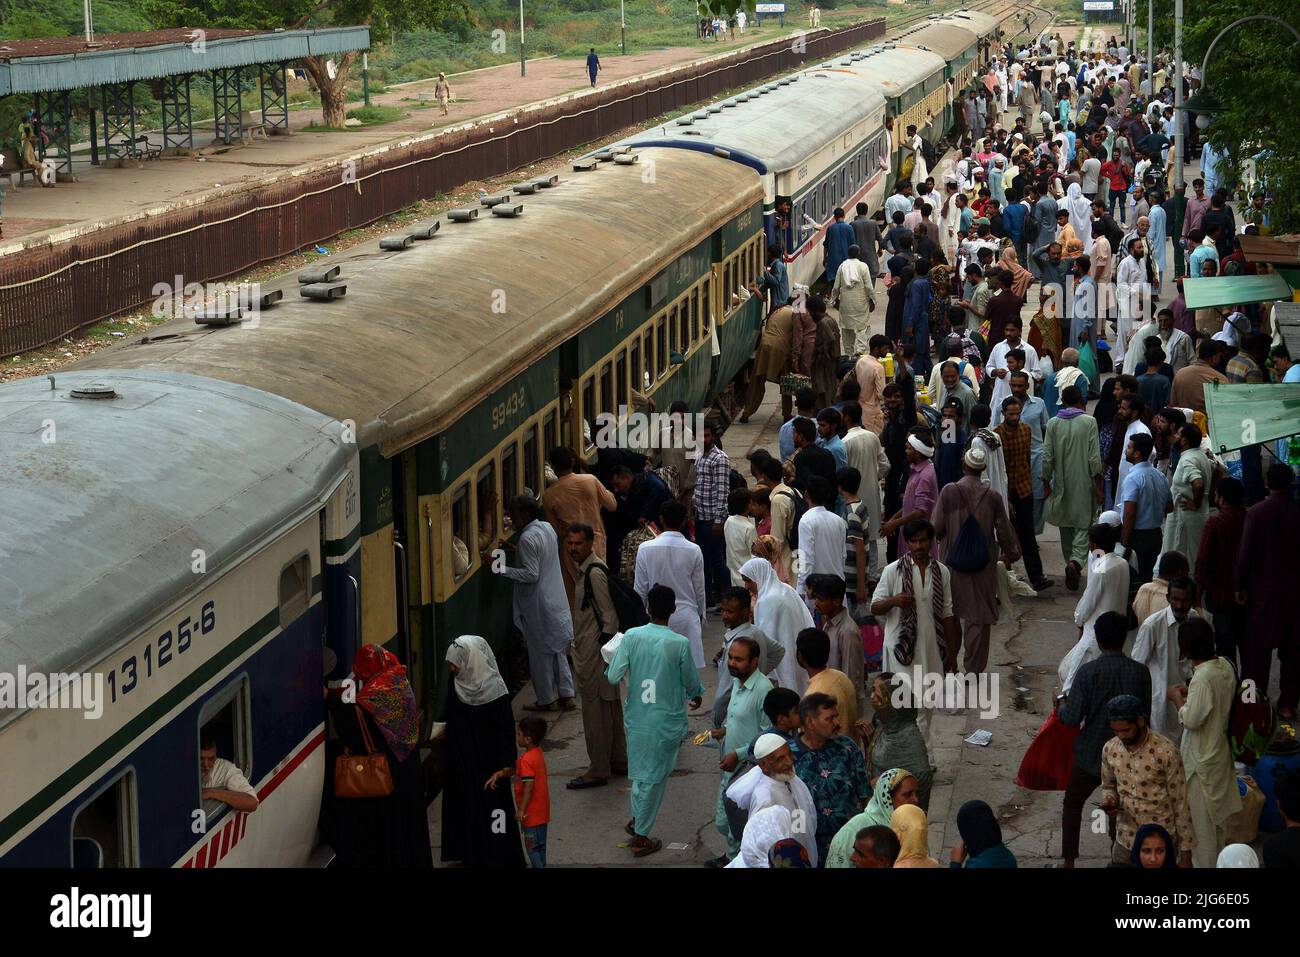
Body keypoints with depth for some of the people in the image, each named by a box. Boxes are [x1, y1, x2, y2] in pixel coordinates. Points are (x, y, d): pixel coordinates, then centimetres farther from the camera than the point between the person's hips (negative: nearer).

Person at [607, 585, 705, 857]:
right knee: (655, 776, 9)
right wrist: (697, 695, 18)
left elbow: (613, 677, -11)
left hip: (636, 716, 3)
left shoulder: (631, 636, -12)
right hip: (667, 720, -2)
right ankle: (641, 837, 16)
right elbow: (691, 684, -5)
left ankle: (637, 820, 34)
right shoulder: (680, 644, -17)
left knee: (641, 770, 24)